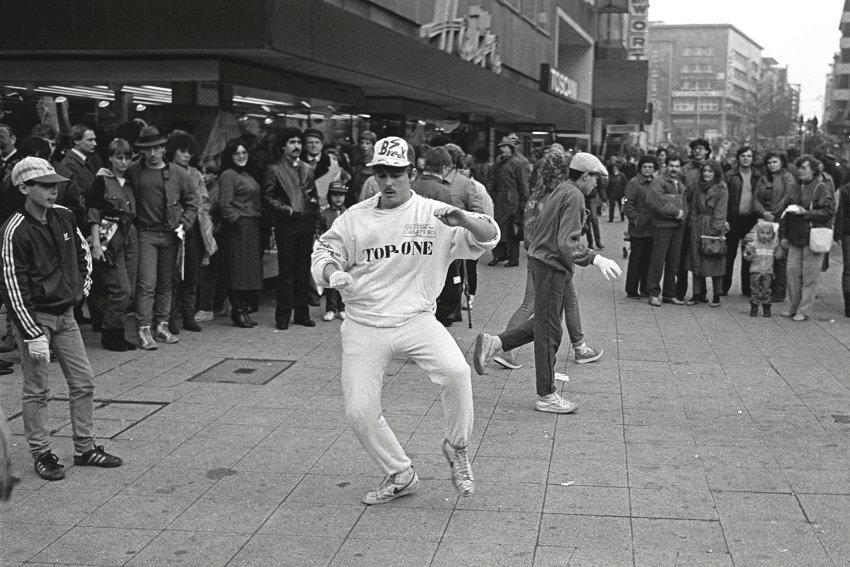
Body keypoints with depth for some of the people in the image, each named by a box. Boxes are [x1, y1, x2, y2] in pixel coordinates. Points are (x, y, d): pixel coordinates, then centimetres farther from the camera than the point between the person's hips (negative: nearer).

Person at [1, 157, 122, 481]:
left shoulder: (64, 217, 3)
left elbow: (82, 253, 23)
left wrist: (82, 287, 13)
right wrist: (32, 334, -20)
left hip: (66, 314, 7)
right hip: (35, 317, -7)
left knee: (84, 382, 9)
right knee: (37, 390, 2)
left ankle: (84, 449, 20)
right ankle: (40, 454, 15)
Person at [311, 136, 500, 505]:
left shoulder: (434, 215, 0)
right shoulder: (355, 218, 5)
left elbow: (489, 237, -4)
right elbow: (324, 252, 10)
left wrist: (463, 221, -26)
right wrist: (333, 273, -14)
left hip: (416, 319, -2)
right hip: (364, 326, 2)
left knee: (456, 371, -27)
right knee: (359, 412, -4)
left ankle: (456, 448, 0)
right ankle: (400, 476, 21)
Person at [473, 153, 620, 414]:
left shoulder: (560, 190, 12)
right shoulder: (574, 197, -18)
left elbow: (538, 225, 20)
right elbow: (567, 243, -26)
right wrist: (595, 259, -34)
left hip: (541, 258, 10)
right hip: (551, 265, -10)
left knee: (544, 323, 19)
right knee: (549, 331, -2)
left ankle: (493, 343, 16)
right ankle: (546, 396, 7)